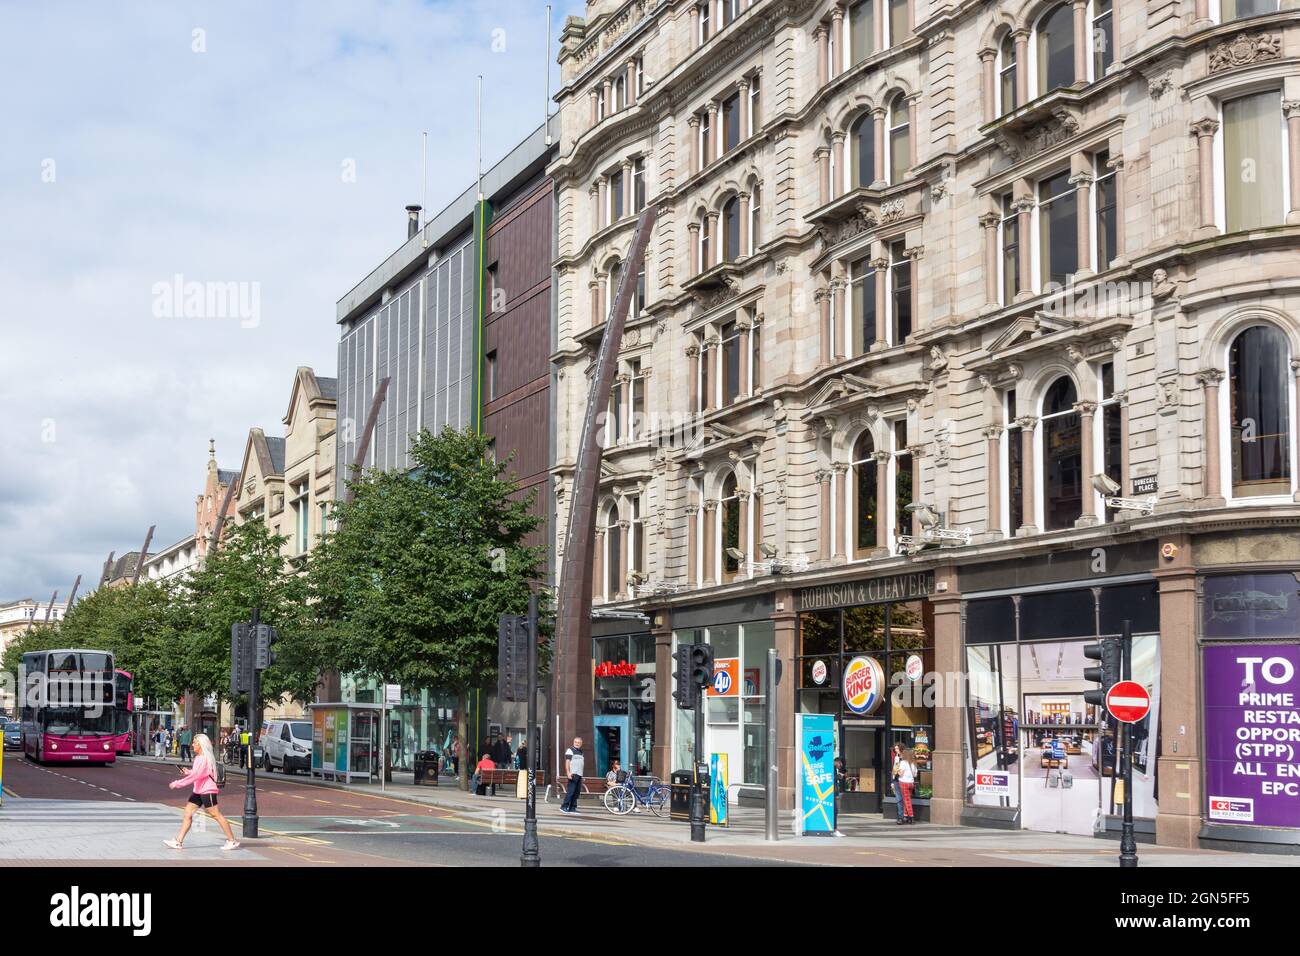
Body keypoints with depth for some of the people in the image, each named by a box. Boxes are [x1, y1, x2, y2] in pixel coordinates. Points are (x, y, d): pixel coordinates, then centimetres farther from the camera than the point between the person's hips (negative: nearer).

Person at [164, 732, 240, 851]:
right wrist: (188, 772, 6)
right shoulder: (198, 757, 13)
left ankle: (232, 841, 1)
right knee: (188, 813, 3)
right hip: (198, 791, 10)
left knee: (216, 815, -5)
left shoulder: (205, 758, -17)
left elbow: (196, 775, -23)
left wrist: (177, 784, -22)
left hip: (207, 791, -10)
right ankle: (178, 842, 4)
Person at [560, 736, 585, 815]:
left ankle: (572, 808, 6)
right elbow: (567, 762, -9)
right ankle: (564, 807, -13)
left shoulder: (581, 752, 22)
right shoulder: (570, 750, -1)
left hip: (579, 775, 8)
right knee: (571, 791, -14)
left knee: (576, 792, 5)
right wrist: (568, 773, -20)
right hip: (573, 774, -8)